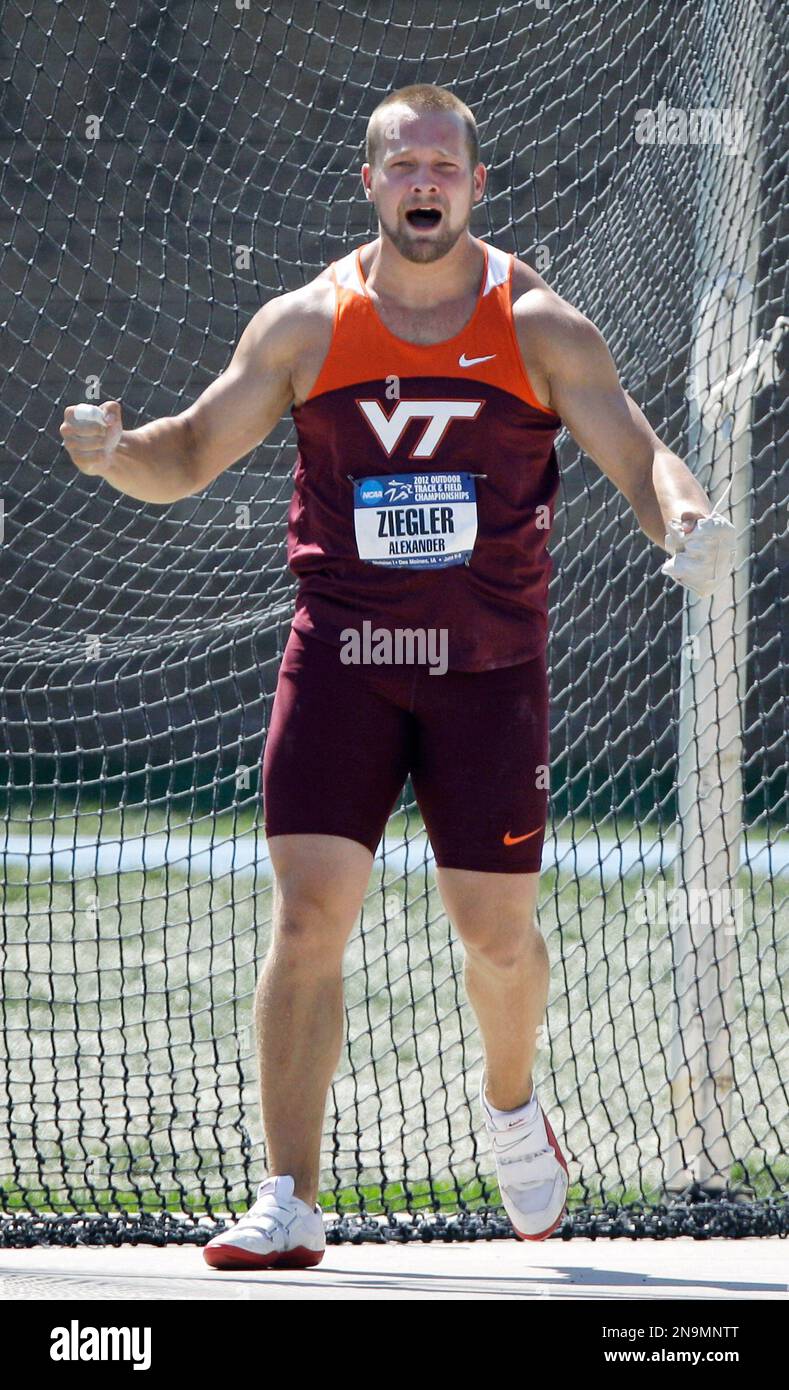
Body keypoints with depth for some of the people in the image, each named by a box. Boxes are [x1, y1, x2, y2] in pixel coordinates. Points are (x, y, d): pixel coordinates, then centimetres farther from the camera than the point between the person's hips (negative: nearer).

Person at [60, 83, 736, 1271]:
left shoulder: (539, 329, 0)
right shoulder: (305, 327, 3)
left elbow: (638, 452, -5)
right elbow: (186, 458, 6)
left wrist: (684, 519, -28)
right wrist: (116, 454, -17)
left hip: (489, 664, 0)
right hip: (341, 654, 0)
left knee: (497, 931, 4)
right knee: (309, 912, -11)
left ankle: (511, 1105, 38)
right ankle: (290, 1207, -8)